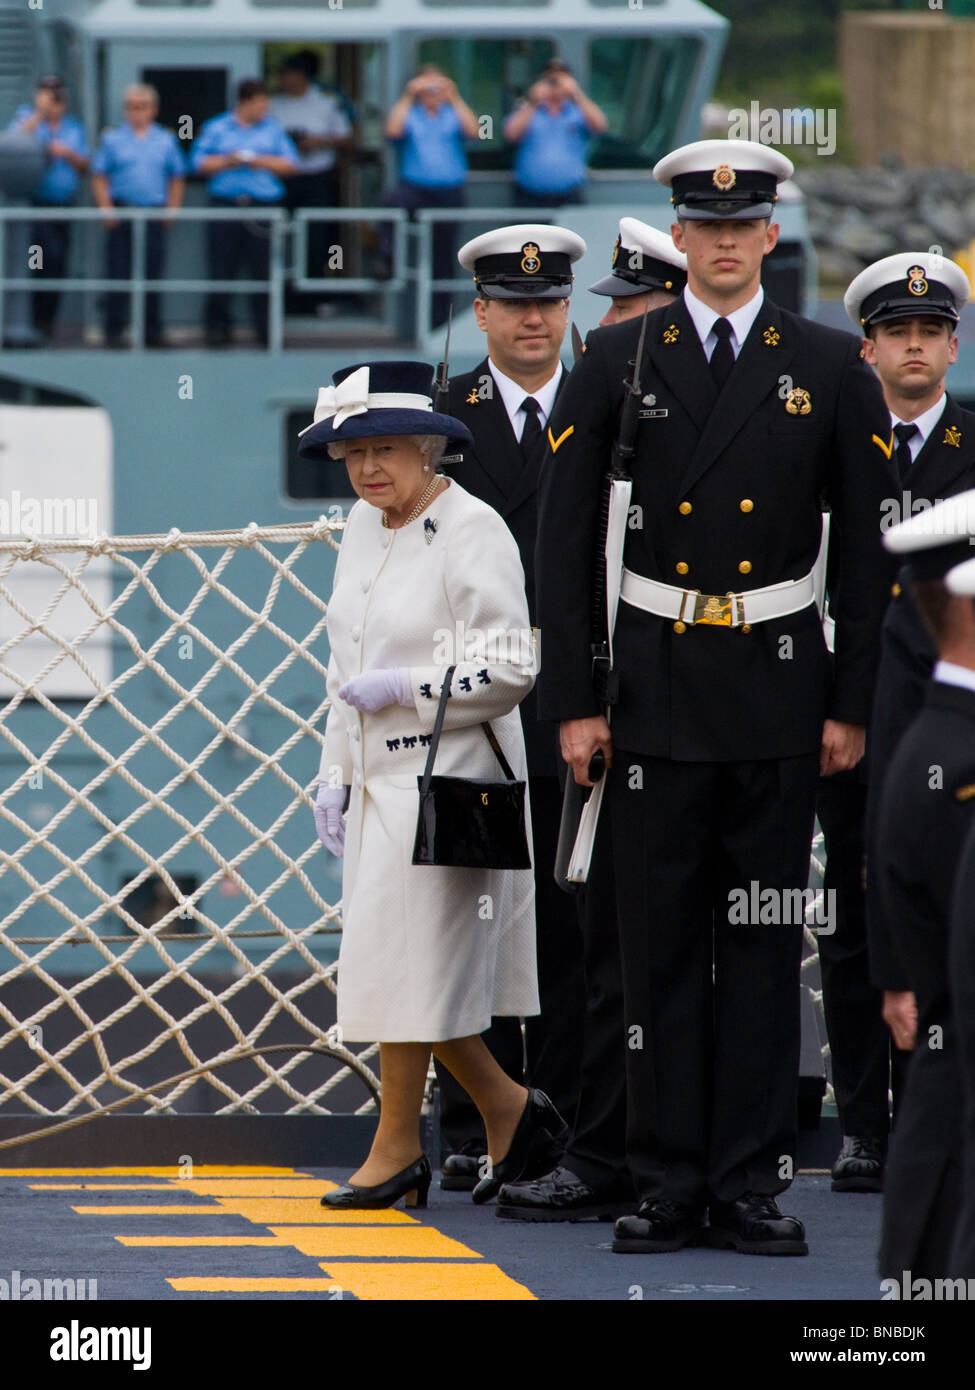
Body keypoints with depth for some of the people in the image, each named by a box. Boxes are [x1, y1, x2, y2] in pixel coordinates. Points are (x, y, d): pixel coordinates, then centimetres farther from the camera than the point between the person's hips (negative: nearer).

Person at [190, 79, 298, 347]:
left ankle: (266, 329, 0)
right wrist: (226, 161, -8)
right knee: (221, 270, -1)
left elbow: (290, 164, 10)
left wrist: (262, 162, -4)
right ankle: (218, 327, 5)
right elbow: (200, 163, 6)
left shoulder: (273, 129, 13)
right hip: (225, 204, -1)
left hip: (263, 206, 1)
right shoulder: (216, 128, 10)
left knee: (263, 270, -4)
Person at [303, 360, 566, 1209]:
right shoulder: (364, 529, 12)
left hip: (446, 778, -8)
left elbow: (511, 667, -17)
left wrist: (402, 688, -18)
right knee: (401, 968, 8)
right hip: (379, 778, 8)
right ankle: (508, 1112, 21)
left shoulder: (472, 533, -13)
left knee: (406, 962, -6)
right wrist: (337, 774, 17)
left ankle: (398, 1147, 3)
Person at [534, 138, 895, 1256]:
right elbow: (563, 541, 2)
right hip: (657, 689, 0)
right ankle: (668, 1186, 7)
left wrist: (852, 704, 0)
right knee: (659, 942, 2)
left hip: (779, 688, 0)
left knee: (764, 944, 2)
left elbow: (868, 548, 5)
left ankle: (752, 1184, 6)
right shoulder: (615, 364, 2)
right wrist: (573, 701, -4)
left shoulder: (831, 370, 3)